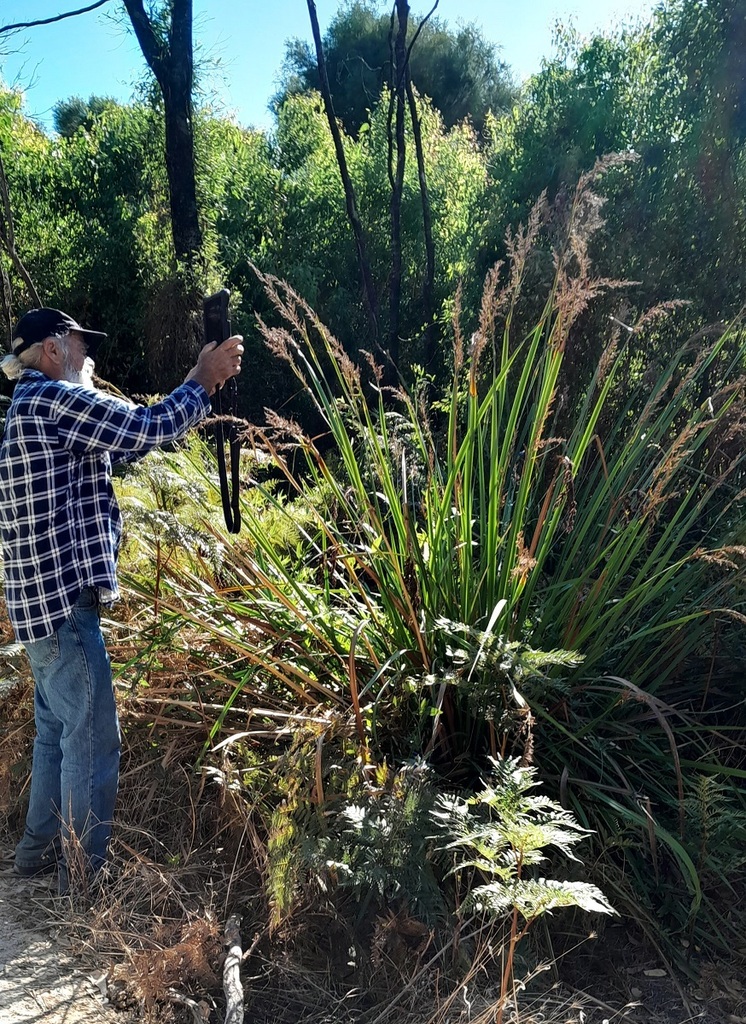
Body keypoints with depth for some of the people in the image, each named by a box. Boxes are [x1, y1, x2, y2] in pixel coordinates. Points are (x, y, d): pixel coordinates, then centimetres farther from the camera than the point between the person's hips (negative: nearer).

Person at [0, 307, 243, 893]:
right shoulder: (52, 399, -12)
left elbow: (130, 437, 20)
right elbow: (148, 429, -15)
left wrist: (199, 389, 16)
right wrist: (202, 380, 0)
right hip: (63, 599, -11)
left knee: (57, 730, 20)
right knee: (93, 740, -4)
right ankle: (85, 882, 6)